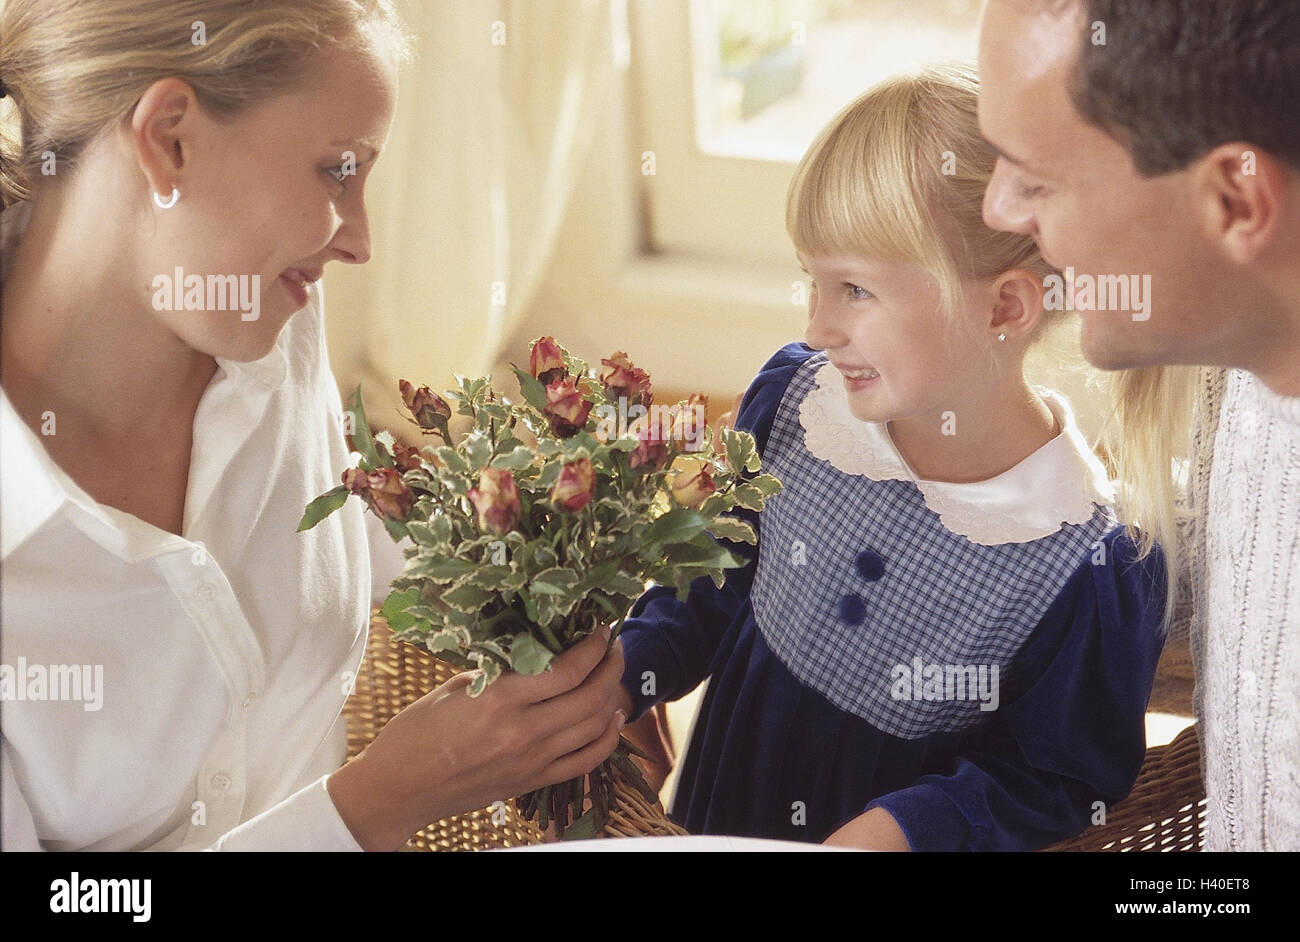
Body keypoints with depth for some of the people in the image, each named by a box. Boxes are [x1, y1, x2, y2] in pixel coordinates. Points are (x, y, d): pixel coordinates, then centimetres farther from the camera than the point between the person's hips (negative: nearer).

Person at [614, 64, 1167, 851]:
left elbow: (1060, 780, -10)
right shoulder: (792, 396, -7)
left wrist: (898, 830, -21)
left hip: (888, 821, -4)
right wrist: (621, 675, -7)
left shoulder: (1091, 558, -21)